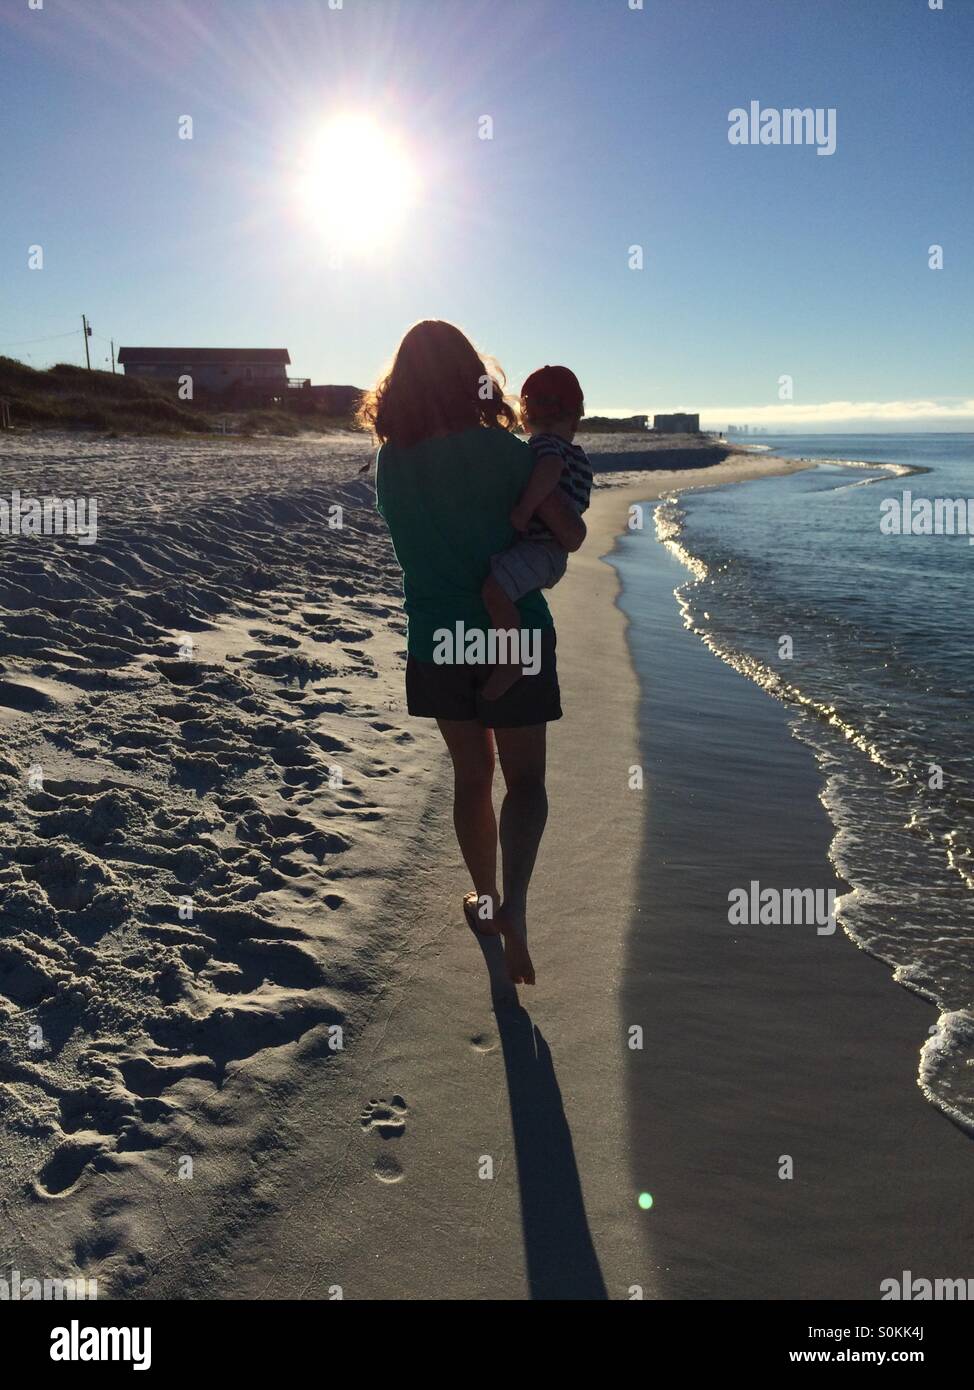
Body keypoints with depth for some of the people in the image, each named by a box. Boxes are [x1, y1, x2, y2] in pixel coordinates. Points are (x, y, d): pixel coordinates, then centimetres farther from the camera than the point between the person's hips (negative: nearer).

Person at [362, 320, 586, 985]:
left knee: (471, 775, 18)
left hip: (438, 641, 4)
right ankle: (513, 910, -12)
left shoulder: (390, 461, -1)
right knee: (525, 781, 6)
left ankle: (486, 900, 32)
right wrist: (557, 485, 10)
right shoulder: (502, 450, -12)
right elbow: (571, 536, -12)